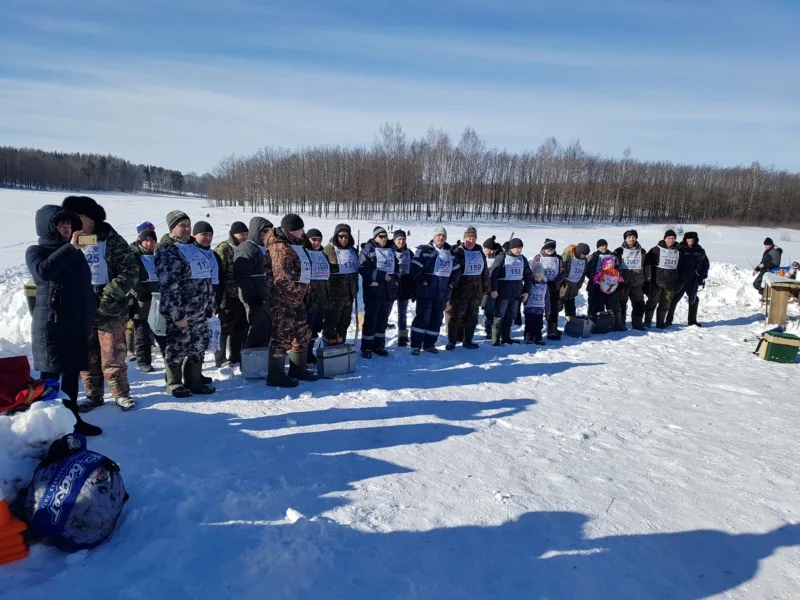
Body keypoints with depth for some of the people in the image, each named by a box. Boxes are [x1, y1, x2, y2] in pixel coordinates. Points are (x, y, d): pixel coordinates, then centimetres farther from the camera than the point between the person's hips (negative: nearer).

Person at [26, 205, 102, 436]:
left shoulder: (75, 252, 12)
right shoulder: (36, 251, -4)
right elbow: (42, 271, -28)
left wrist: (90, 315, 15)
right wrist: (70, 247, -27)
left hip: (77, 325, 6)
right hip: (51, 326, -6)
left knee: (72, 374, 13)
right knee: (50, 375, -2)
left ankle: (72, 418, 24)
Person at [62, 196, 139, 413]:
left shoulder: (112, 241, -7)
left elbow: (131, 272, -13)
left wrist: (108, 296, -19)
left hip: (110, 312, -4)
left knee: (113, 357, 3)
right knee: (87, 358, 12)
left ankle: (121, 394, 19)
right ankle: (93, 395, 27)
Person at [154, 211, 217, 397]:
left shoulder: (195, 248, 15)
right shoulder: (167, 251, -11)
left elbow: (206, 278, 20)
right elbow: (168, 286, -18)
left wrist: (210, 304, 17)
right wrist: (177, 314, -21)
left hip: (199, 311, 8)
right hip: (179, 312, -8)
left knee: (198, 347, 13)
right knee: (177, 347, 5)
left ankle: (194, 381, 25)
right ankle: (174, 383, 19)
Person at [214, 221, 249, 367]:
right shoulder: (223, 249, -9)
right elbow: (217, 274, -14)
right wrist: (219, 297, -18)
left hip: (243, 296, 7)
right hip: (229, 297, -7)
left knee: (242, 327, 12)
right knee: (228, 328, 1)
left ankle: (235, 356, 23)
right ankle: (223, 358, 12)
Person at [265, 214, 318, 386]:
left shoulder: (296, 246, 15)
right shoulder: (280, 248, -16)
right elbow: (282, 278, -21)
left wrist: (303, 292, 13)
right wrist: (298, 291, -13)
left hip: (297, 299, 10)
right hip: (282, 300, -10)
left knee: (302, 334, 16)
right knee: (282, 336, -4)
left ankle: (298, 369, 28)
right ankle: (276, 375, 5)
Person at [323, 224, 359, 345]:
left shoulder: (353, 251, 11)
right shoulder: (329, 250, -10)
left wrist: (355, 289, 21)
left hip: (349, 293, 7)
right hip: (334, 293, -7)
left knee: (345, 320, 15)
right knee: (331, 320, -1)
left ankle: (341, 344, 28)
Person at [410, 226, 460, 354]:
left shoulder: (450, 253, 13)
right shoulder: (424, 250, -6)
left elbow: (456, 270, 21)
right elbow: (415, 268, -12)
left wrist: (452, 283, 9)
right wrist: (423, 282, -15)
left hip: (443, 292, 6)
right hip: (426, 291, -6)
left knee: (436, 319, 10)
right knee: (422, 318, -7)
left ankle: (429, 344, 20)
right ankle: (415, 345, -1)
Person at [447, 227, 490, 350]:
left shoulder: (480, 253, 12)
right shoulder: (458, 252, -7)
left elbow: (485, 272, 18)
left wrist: (487, 288, 16)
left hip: (476, 290, 6)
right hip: (460, 290, -6)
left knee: (472, 317, 12)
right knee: (457, 316, -1)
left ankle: (467, 340, 23)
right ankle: (451, 341, 9)